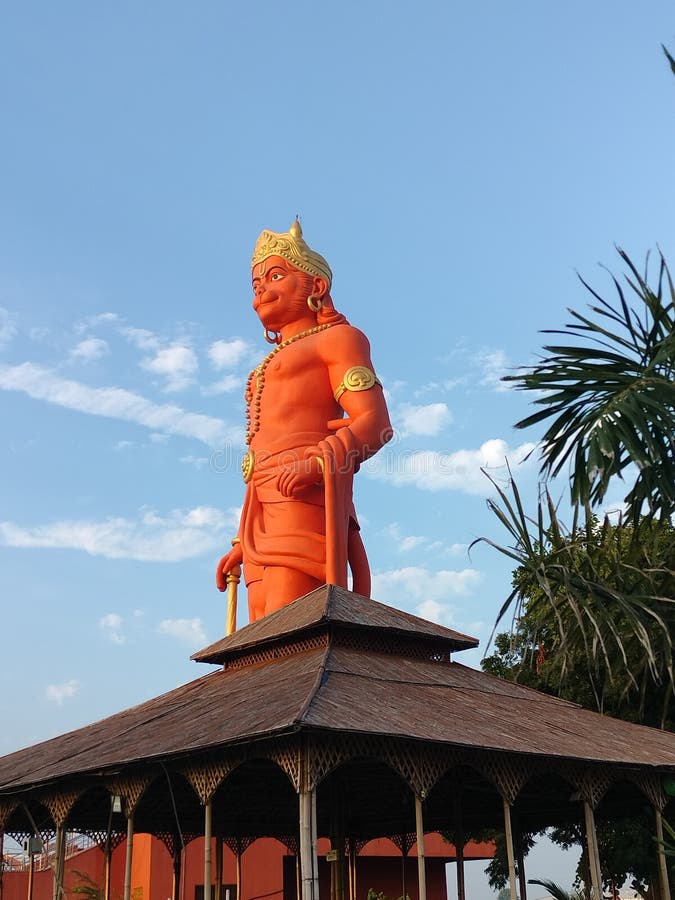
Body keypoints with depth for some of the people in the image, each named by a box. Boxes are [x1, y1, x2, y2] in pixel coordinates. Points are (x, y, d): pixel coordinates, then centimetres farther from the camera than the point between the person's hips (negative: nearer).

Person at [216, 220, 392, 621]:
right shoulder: (273, 368, 34)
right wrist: (244, 544, 23)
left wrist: (318, 462, -21)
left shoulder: (337, 337, 13)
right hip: (266, 507, 7)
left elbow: (376, 423, -4)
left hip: (304, 497, -7)